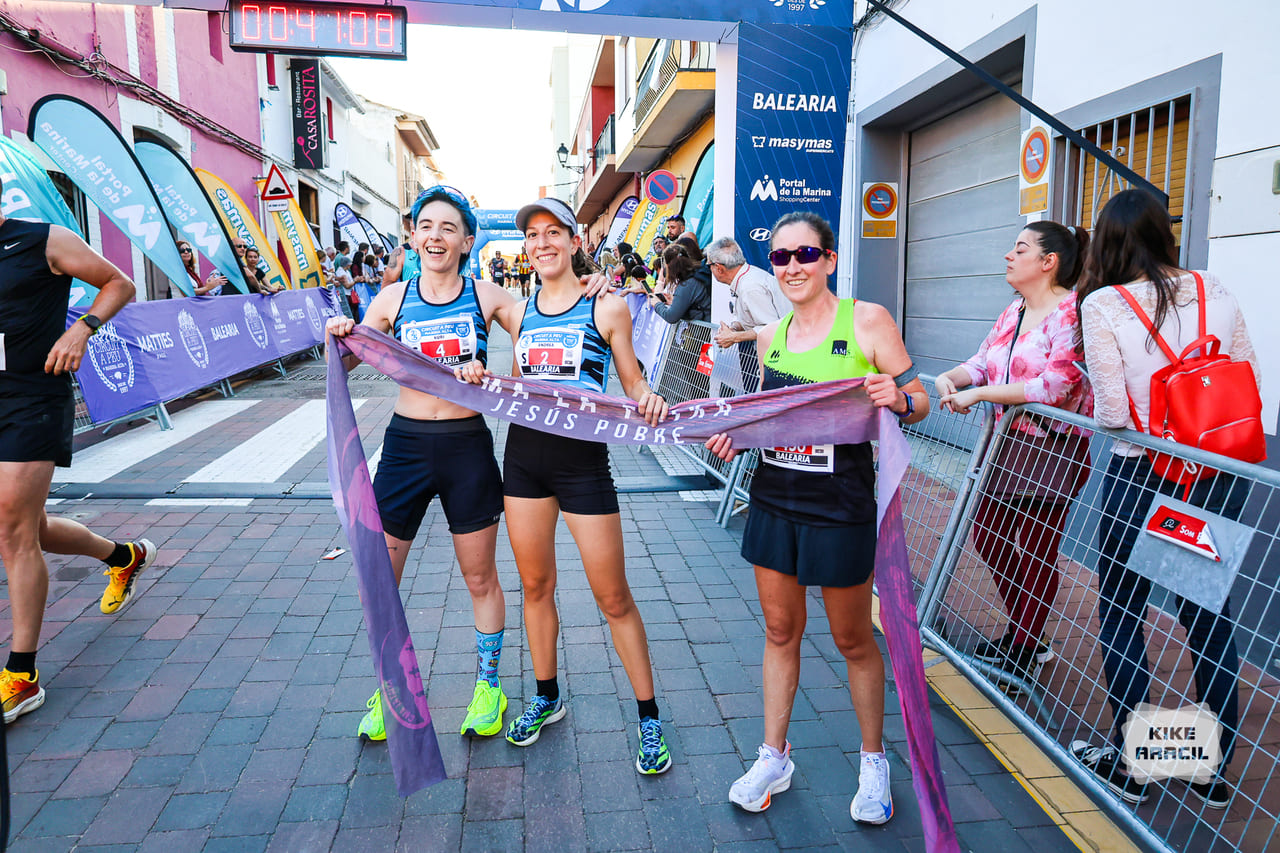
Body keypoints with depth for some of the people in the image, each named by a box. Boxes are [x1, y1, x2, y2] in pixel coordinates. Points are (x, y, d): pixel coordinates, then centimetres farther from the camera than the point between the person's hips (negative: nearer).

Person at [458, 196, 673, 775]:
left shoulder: (607, 308, -3)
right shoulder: (521, 313, 10)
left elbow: (633, 385, -1)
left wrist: (649, 400, -22)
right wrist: (484, 381, -2)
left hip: (584, 459, -4)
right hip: (524, 454, 5)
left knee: (612, 595, 1)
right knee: (535, 584, 15)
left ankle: (648, 716, 17)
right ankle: (546, 697, 35)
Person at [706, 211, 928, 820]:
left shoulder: (866, 320, -8)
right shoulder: (770, 336, 8)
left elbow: (919, 400, -5)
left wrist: (898, 399, -27)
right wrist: (736, 435, 0)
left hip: (839, 506, -5)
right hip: (773, 499, 5)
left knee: (852, 639, 10)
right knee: (780, 631, 15)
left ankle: (873, 762, 33)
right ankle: (774, 758, 31)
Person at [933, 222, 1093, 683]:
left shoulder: (1072, 312, -15)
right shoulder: (1013, 312, 11)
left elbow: (1054, 386, -25)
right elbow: (982, 362, 10)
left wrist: (978, 394, -22)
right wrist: (950, 378, -12)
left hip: (1054, 450, -9)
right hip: (1007, 443, 9)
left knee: (1036, 550, 4)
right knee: (988, 536, 14)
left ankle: (1025, 652, 21)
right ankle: (1022, 633, 33)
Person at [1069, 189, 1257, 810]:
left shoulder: (1103, 304, -11)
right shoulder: (1212, 290, 4)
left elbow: (1112, 412, -15)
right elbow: (1252, 384, 7)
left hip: (1144, 474, -5)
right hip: (1222, 472, 5)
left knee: (1120, 612, 10)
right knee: (1208, 610, 16)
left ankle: (1129, 762, 20)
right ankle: (1216, 768, 28)